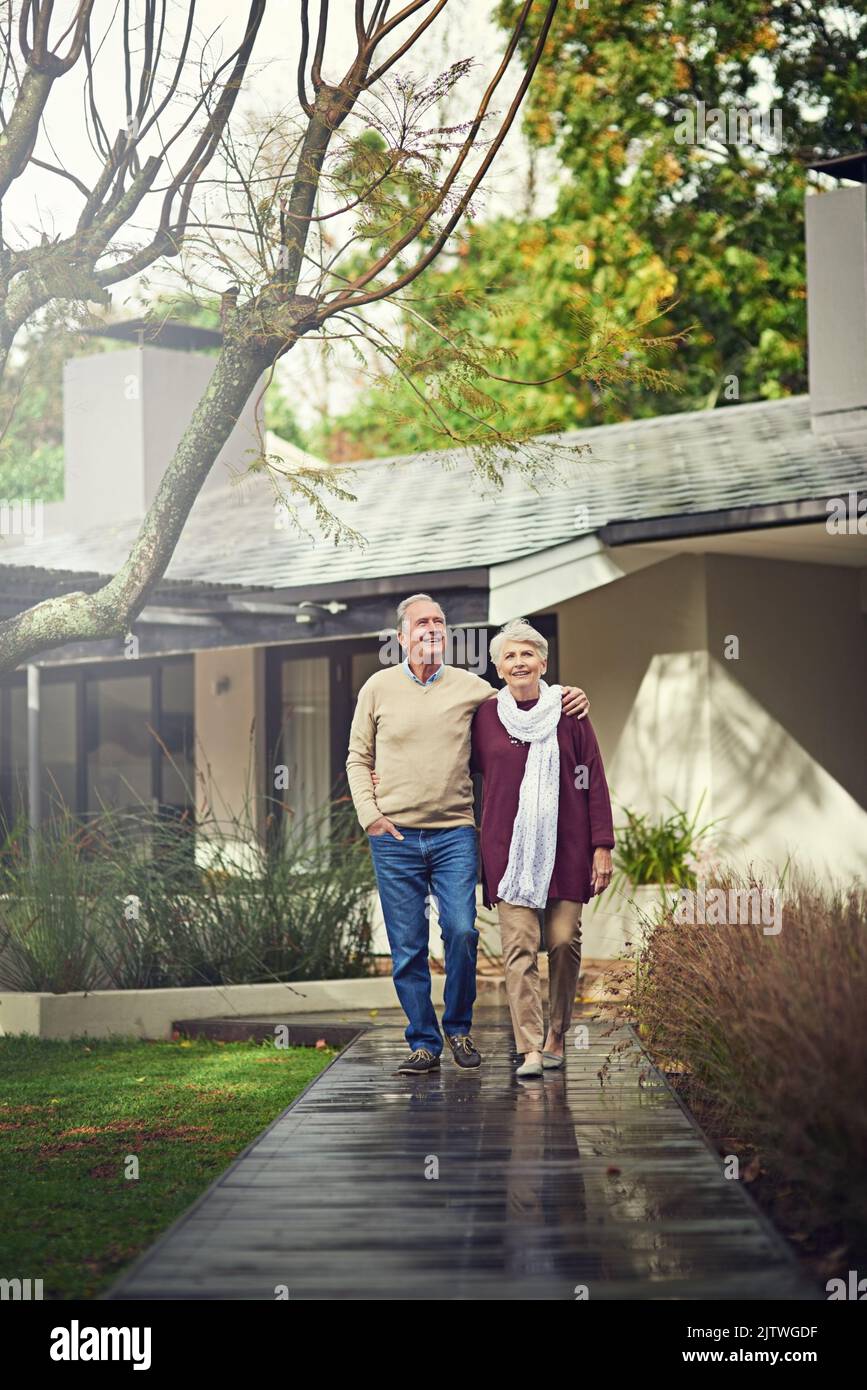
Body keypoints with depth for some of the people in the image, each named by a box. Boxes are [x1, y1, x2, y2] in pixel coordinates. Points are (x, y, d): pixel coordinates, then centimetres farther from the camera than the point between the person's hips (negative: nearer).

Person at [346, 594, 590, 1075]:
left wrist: (565, 693, 5)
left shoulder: (470, 687, 7)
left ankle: (459, 1027, 10)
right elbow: (358, 758, 12)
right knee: (408, 948, 0)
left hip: (454, 834, 0)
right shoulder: (379, 688, 6)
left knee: (462, 932, -12)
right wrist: (370, 815, -1)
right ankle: (424, 1044, 11)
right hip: (394, 837, 0)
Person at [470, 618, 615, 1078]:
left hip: (565, 850, 0)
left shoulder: (569, 713, 4)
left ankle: (557, 1036, 16)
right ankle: (530, 1049, -12)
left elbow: (595, 783, 5)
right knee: (519, 947, -8)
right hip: (508, 848, 0)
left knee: (564, 941, -1)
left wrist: (602, 846, -1)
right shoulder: (485, 716, 7)